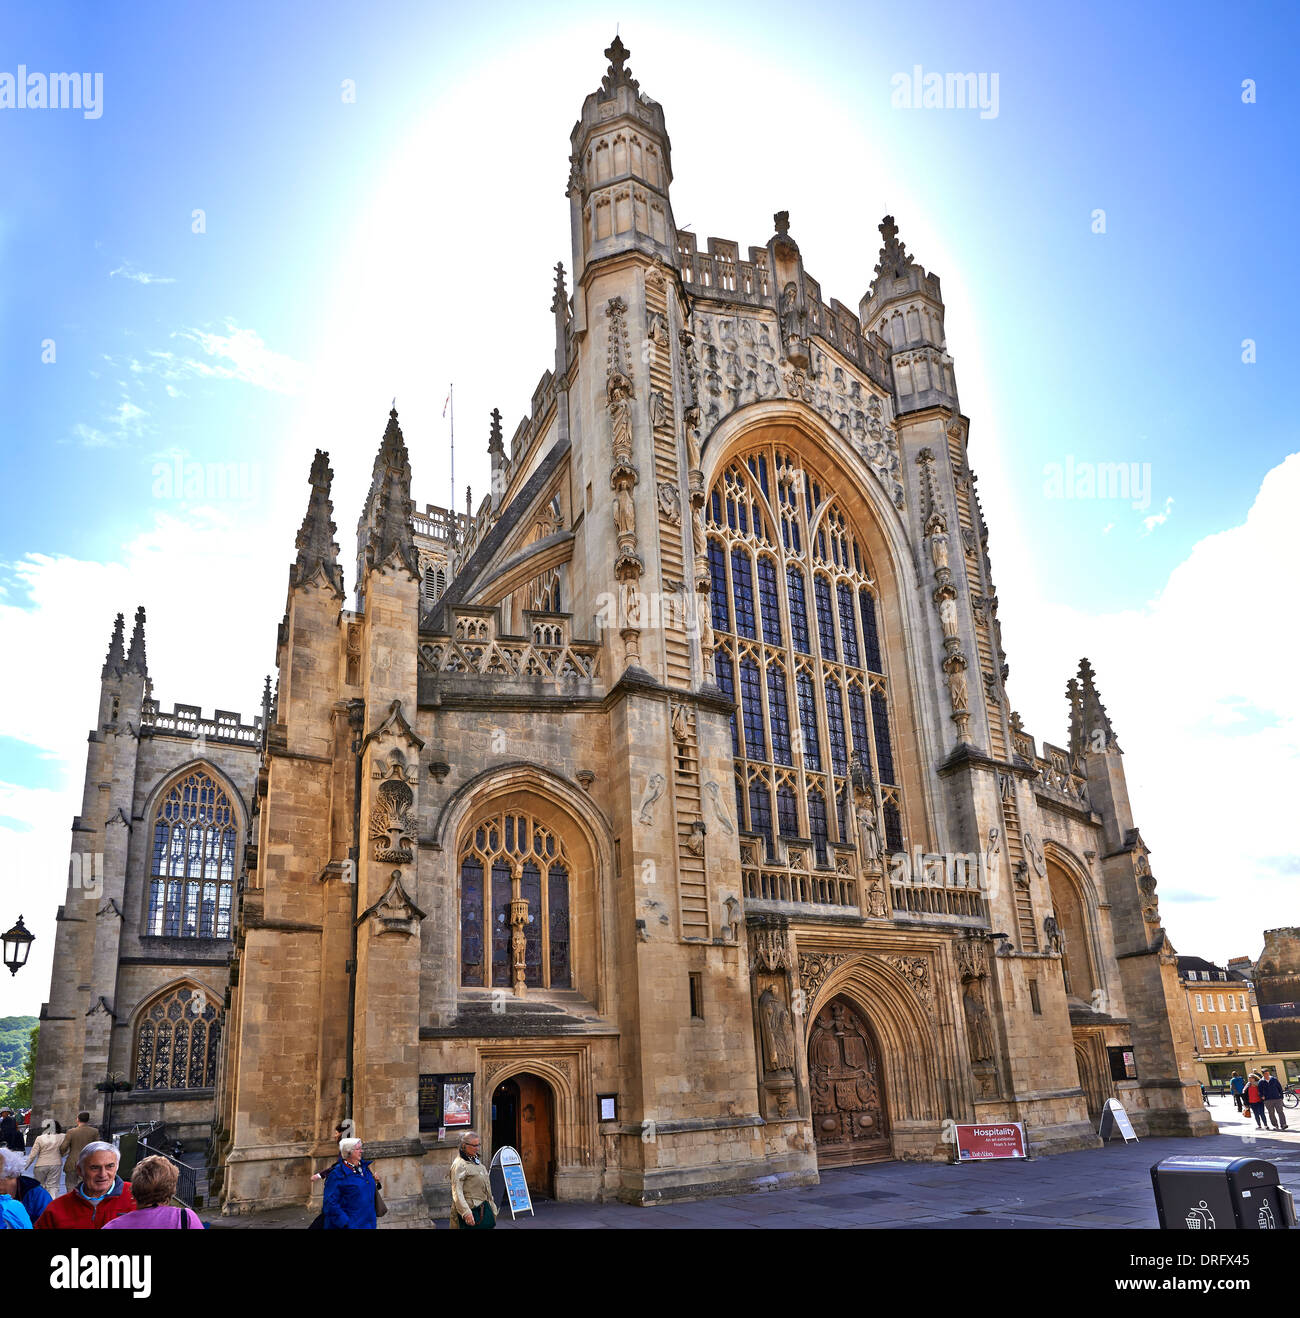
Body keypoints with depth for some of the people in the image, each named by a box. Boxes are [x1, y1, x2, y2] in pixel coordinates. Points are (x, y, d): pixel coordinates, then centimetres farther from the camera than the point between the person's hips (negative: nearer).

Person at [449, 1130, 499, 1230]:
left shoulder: (475, 1160, 15)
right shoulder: (459, 1165, -13)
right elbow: (457, 1192, -19)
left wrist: (492, 1206, 23)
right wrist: (466, 1213, -27)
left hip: (484, 1206, 8)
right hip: (472, 1210, -8)